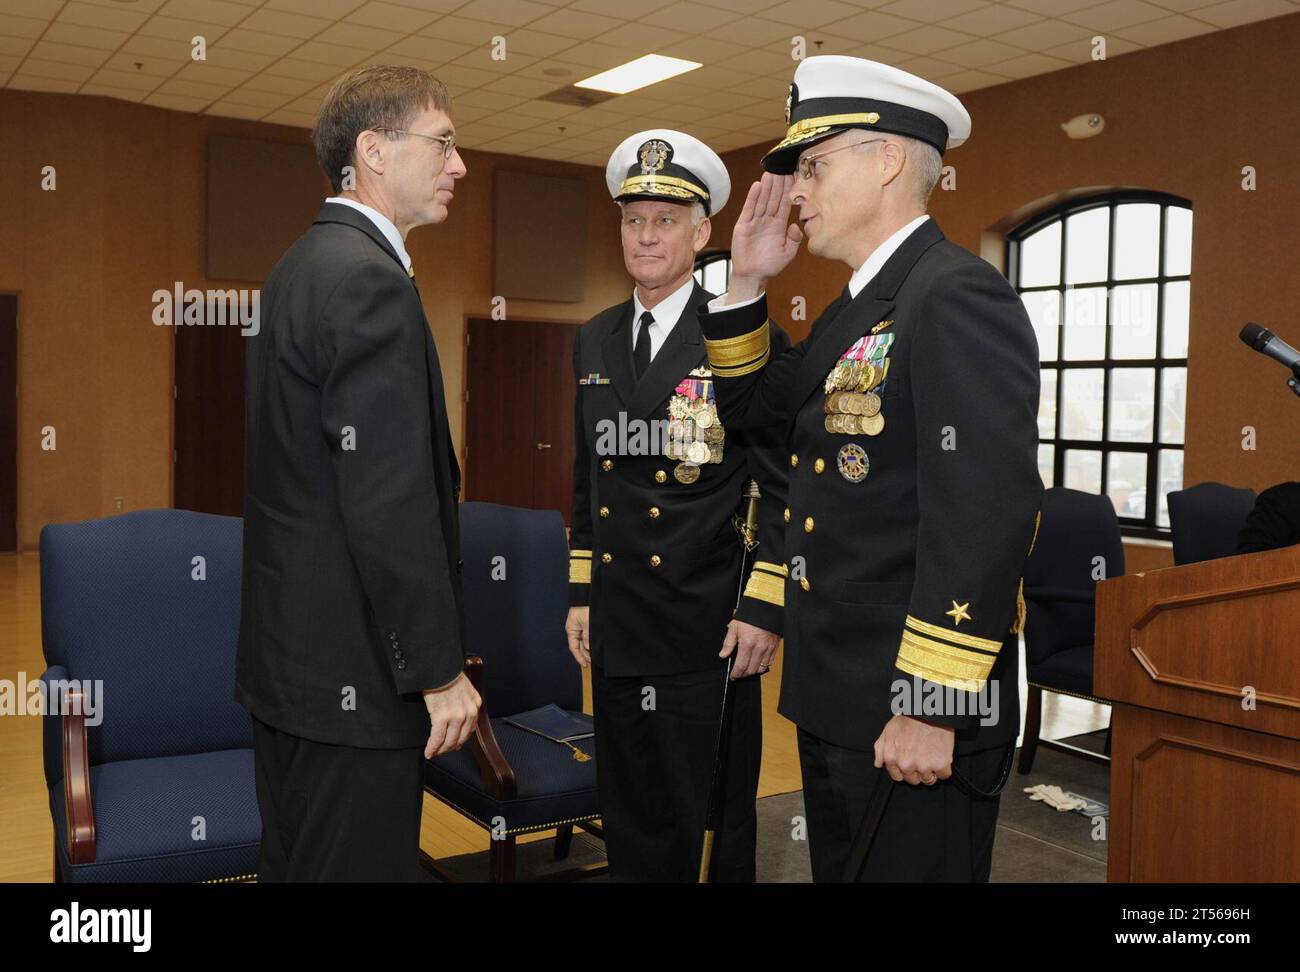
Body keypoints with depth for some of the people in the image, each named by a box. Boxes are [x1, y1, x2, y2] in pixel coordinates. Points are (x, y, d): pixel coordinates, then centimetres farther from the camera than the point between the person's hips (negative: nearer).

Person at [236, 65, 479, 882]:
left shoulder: (303, 264, 14)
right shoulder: (369, 278, -18)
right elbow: (389, 499, -23)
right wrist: (440, 667, -16)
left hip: (288, 652, 10)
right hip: (355, 670, -10)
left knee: (294, 859, 21)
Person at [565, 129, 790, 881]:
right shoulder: (596, 340, 11)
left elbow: (784, 485, -9)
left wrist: (764, 610, -13)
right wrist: (580, 593, 13)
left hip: (708, 634, -5)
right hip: (616, 631, 5)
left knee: (713, 827, 8)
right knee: (629, 820, 17)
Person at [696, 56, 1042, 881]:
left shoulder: (958, 296, -17)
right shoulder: (858, 310, 13)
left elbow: (985, 513, -25)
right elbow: (750, 403, 23)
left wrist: (930, 707, -25)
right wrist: (748, 282, 10)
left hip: (914, 715, -9)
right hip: (836, 698, 9)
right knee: (842, 869, 21)